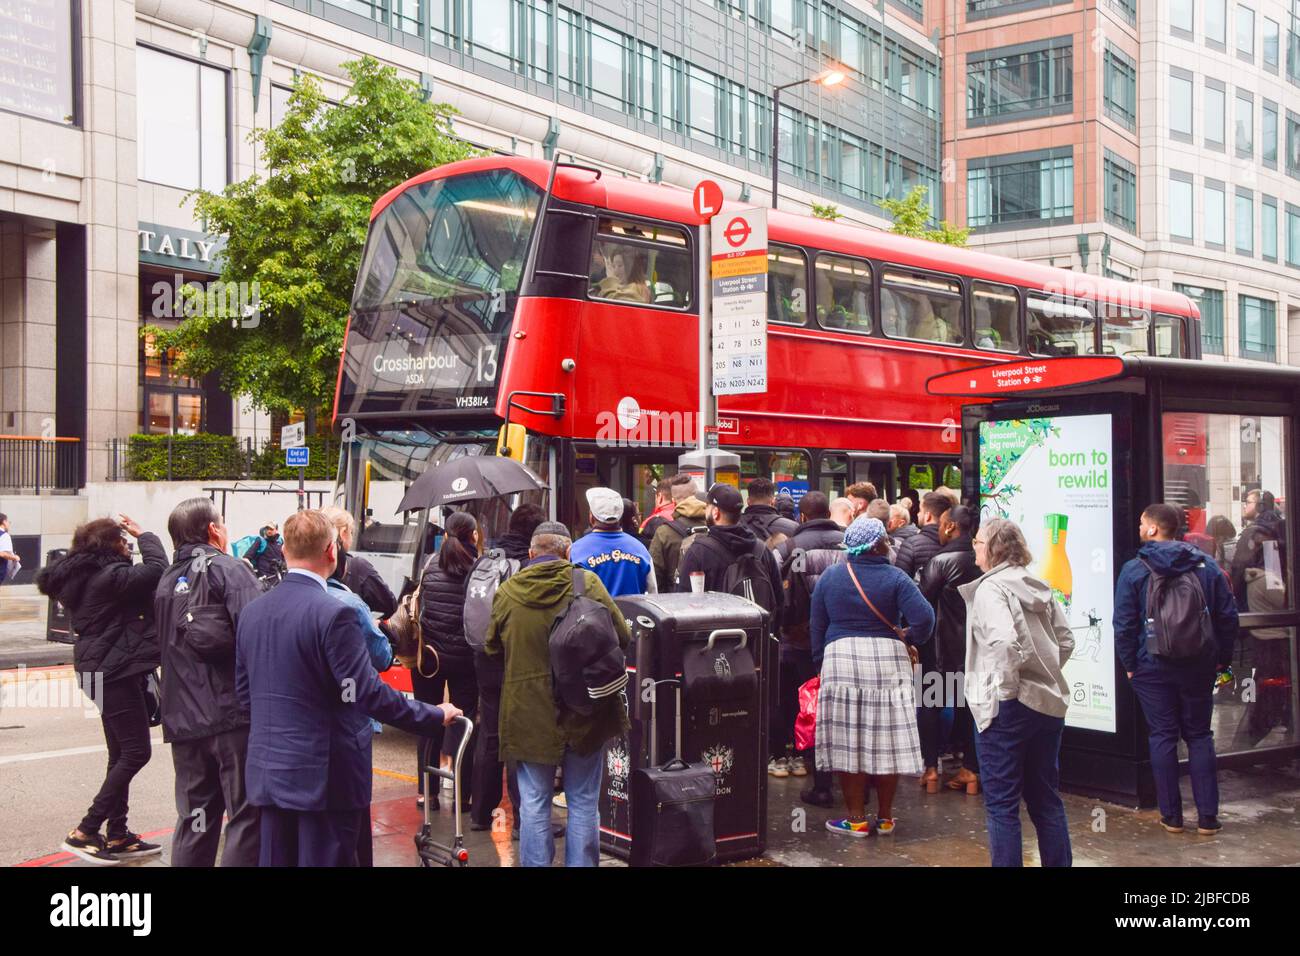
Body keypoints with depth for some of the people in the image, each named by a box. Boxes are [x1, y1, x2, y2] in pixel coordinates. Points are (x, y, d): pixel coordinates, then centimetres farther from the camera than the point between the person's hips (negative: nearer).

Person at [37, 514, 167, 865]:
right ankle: (84, 832, -4)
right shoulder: (108, 576, -20)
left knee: (121, 755, 15)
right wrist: (143, 534, -13)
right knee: (136, 752, -5)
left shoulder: (81, 576, 9)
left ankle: (118, 836, 20)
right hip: (116, 671, -10)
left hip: (104, 669, 10)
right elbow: (156, 569, -27)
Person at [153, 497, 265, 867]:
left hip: (184, 721, 7)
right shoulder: (229, 569, -7)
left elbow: (165, 644, 19)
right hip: (234, 715, -7)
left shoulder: (166, 581, 16)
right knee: (247, 816, -1)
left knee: (195, 820, 15)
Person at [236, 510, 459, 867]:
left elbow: (244, 691, 13)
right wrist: (434, 715, -8)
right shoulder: (333, 614, -18)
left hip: (269, 771, 7)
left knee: (275, 859, 14)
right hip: (325, 776, -7)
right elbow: (369, 693, -18)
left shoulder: (252, 612, 5)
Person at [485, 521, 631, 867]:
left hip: (529, 713, 1)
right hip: (585, 711, 0)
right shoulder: (588, 584, -8)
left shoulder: (507, 591, -3)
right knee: (583, 802, 11)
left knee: (534, 802, 9)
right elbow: (623, 638, -3)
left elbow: (491, 650, 9)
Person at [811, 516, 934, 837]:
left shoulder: (830, 576, 5)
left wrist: (820, 661, 16)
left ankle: (856, 818, 10)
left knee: (848, 739, 5)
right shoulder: (895, 577, -2)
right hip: (887, 661, -1)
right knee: (886, 739, 8)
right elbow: (925, 616, -13)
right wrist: (912, 640, 5)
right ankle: (885, 817, 17)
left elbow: (816, 626, 8)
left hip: (841, 659, 1)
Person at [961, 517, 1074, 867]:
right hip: (1049, 703, 8)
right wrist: (1044, 674, 14)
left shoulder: (989, 588, -13)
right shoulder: (1041, 588, 9)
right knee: (1046, 798, 17)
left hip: (1005, 706, -7)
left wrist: (1007, 687, -16)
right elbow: (1066, 641, 14)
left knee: (1002, 802, 2)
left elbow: (1004, 641, -27)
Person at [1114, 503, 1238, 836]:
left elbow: (1124, 624, -9)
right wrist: (1221, 657, 10)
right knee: (1199, 736, 11)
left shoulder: (1134, 570, -8)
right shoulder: (1206, 565, 1)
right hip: (1199, 667, 3)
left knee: (1163, 736, 6)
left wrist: (1130, 665, 1)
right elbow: (1228, 616, 2)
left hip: (1153, 667, -2)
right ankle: (1208, 816, 10)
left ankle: (1171, 815, 11)